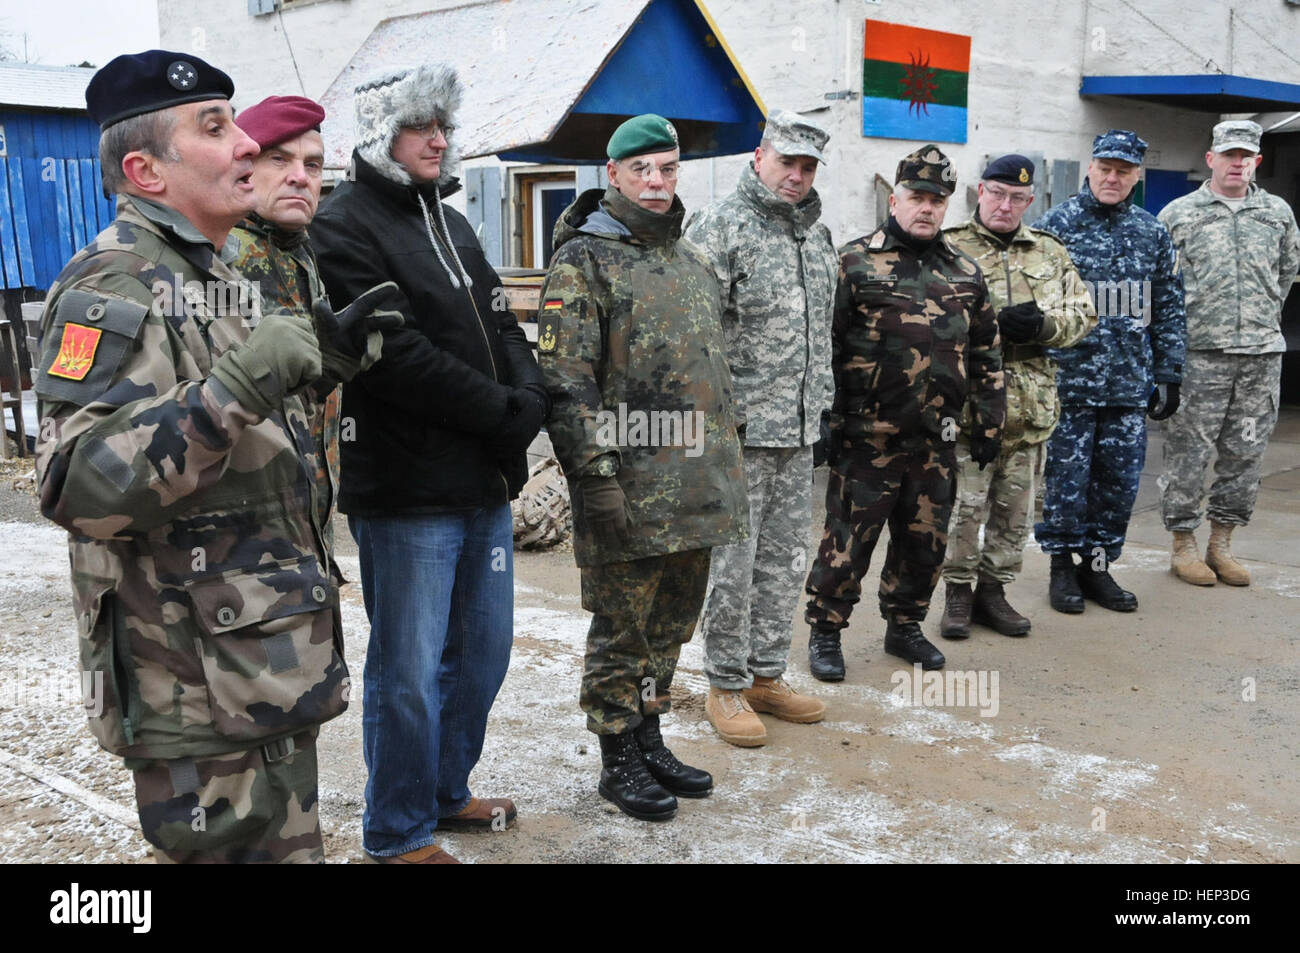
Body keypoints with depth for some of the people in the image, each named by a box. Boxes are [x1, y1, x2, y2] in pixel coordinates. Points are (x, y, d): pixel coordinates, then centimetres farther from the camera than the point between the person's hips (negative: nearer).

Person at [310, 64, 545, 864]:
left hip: (485, 484, 8)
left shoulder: (451, 223, 18)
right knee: (408, 670, 2)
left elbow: (503, 328, 13)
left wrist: (531, 398, -7)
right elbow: (397, 355, -19)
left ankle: (447, 792, 36)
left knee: (484, 650, 17)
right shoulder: (344, 228, -9)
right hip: (406, 495, -8)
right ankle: (399, 834, 19)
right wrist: (504, 411, -15)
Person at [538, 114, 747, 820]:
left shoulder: (691, 260, 16)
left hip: (697, 486, 8)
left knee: (671, 622, 16)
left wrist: (725, 464, 20)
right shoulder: (584, 261, -8)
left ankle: (651, 739, 32)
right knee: (622, 627, 5)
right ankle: (619, 760, 19)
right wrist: (597, 477, -19)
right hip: (631, 487, -7)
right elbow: (566, 382, -15)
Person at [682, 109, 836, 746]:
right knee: (733, 561, 0)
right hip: (740, 429, -7)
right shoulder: (719, 227, -9)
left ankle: (767, 674, 26)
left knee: (785, 557, 13)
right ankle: (726, 686, 13)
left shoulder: (817, 233, 15)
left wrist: (821, 401, 20)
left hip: (800, 431, 8)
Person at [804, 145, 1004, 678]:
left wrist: (988, 424, 14)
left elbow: (986, 356, 17)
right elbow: (823, 347, -5)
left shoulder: (965, 274, 12)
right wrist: (824, 424, -9)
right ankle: (825, 633, 16)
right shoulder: (855, 263, -3)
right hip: (866, 436, -5)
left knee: (925, 539, 13)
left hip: (936, 439, 5)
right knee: (848, 538, 2)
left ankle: (905, 626, 30)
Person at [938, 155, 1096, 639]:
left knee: (1015, 504, 10)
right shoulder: (951, 248, 0)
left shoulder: (1051, 253, 14)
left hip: (1032, 402, 5)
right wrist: (997, 325, -17)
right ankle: (958, 590, 14)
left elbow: (1084, 314, 14)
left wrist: (1044, 325, -7)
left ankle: (993, 589, 23)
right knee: (966, 503, -2)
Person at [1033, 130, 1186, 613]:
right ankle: (1063, 567, 16)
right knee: (1066, 477, 2)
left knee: (1119, 480, 7)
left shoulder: (1152, 233, 11)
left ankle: (1098, 564, 21)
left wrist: (1168, 375, 9)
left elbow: (1169, 310, 14)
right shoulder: (1055, 224, -1)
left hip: (1129, 385, 4)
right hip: (1068, 380, -4)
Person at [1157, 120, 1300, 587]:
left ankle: (1222, 544, 19)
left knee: (1245, 453, 7)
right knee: (1188, 452, -1)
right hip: (1199, 354, -4)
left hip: (1262, 355, 4)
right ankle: (1183, 545, 11)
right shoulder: (1178, 214, 1)